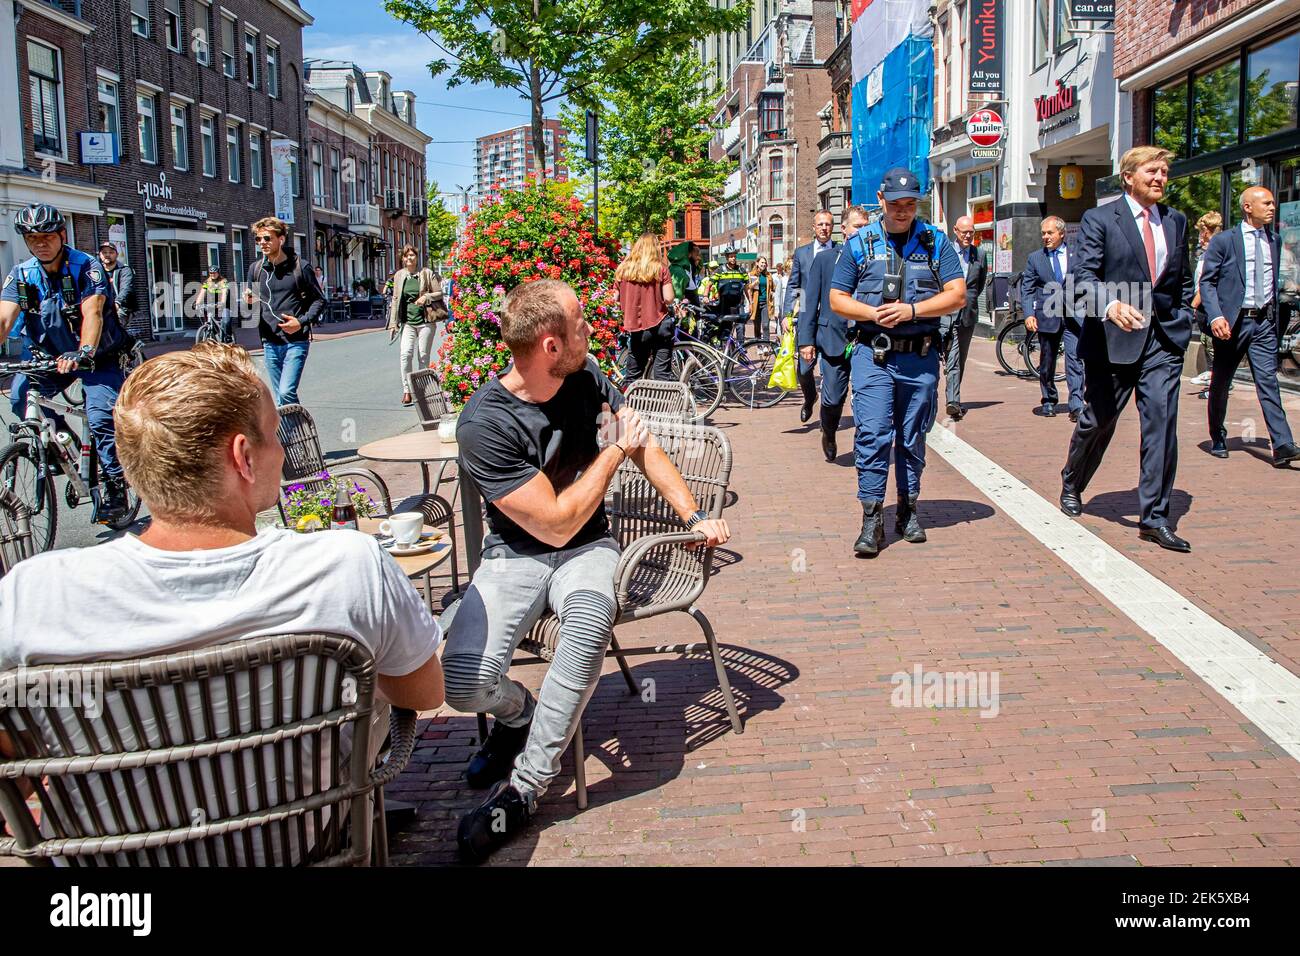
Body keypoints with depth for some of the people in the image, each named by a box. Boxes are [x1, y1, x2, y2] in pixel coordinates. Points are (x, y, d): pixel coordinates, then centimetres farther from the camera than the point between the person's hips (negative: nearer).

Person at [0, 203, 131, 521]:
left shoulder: (87, 267, -17)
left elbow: (92, 312, -32)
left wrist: (84, 352, -50)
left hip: (98, 356, -4)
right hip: (51, 356, 4)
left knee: (100, 417, -20)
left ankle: (115, 490, -5)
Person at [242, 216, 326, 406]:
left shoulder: (299, 267, -4)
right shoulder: (256, 268, 8)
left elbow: (319, 300, 0)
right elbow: (254, 302, 18)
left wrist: (302, 322, -15)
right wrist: (249, 300, -6)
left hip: (296, 342, -5)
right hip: (270, 343, 5)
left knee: (287, 392, -18)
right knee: (280, 396, 10)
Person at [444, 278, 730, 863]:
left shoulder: (587, 379, -2)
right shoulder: (484, 424, -21)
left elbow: (644, 447, 13)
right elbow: (556, 523, -19)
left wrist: (694, 517, 5)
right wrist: (614, 450, -10)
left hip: (588, 548, 3)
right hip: (516, 557, -3)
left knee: (589, 621, -35)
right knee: (463, 683, -27)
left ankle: (523, 788, -20)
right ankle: (519, 714, 13)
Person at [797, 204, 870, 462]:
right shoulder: (824, 260, 6)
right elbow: (809, 302, 5)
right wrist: (806, 340, -2)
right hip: (833, 340, -1)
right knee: (832, 399, 0)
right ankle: (829, 434, 29)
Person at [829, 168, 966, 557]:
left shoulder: (935, 241, 6)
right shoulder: (860, 243, 6)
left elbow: (957, 294, 0)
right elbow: (837, 298, 6)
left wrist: (911, 310, -13)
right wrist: (872, 313, -12)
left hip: (920, 356, 1)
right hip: (872, 353, -1)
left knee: (913, 437, 9)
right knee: (872, 434, -9)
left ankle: (908, 510, 23)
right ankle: (872, 519, -5)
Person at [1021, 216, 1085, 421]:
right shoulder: (1035, 258, 8)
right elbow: (1027, 289, 3)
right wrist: (1029, 314, -11)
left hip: (1074, 316, -1)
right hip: (1047, 317, 2)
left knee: (1075, 360, -11)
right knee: (1046, 363, 11)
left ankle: (1076, 406, -13)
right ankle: (1049, 402, 26)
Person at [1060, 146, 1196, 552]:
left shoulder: (1176, 222, 13)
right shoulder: (1099, 220, -3)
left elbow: (1184, 280, 22)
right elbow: (1083, 278, -13)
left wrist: (1183, 320, 10)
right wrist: (1110, 307, -30)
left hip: (1165, 338, 4)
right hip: (1114, 336, -3)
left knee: (1162, 422, -5)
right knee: (1098, 420, 8)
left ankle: (1154, 518, -1)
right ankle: (1071, 485, 36)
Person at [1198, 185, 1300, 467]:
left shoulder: (1274, 240, 11)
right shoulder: (1223, 241, -3)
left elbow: (1274, 281, 20)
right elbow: (1206, 282, -7)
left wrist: (1274, 313, 14)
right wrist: (1215, 316, -19)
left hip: (1264, 322, 3)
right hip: (1232, 322, -3)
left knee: (1268, 381, -7)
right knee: (1220, 383, 9)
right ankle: (1217, 440, 26)